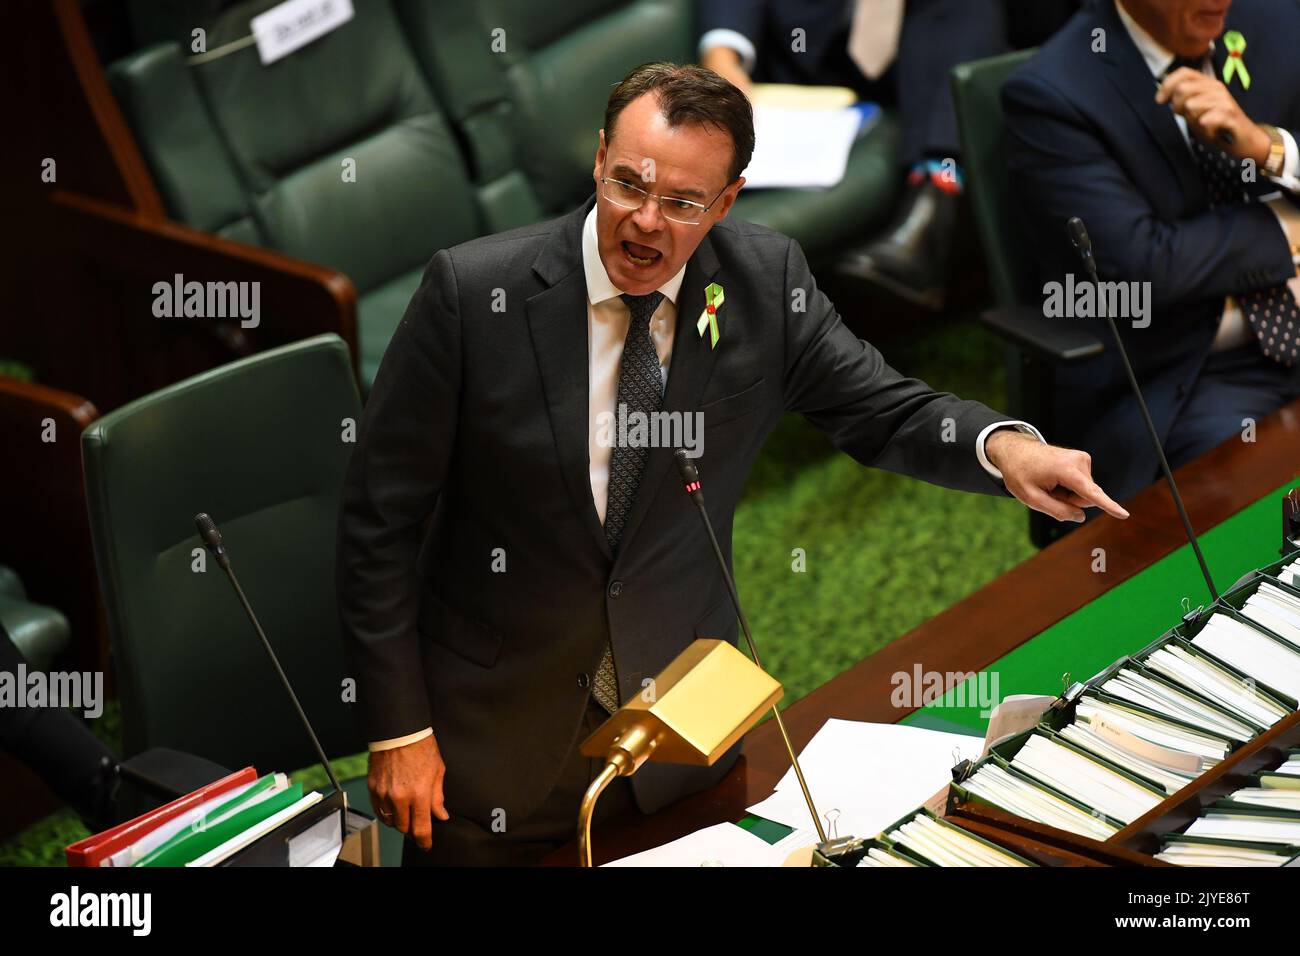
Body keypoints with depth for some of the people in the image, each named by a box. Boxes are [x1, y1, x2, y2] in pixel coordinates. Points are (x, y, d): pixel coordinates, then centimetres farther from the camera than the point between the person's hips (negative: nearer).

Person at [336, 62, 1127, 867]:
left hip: (681, 711, 3)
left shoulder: (765, 282, -9)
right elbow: (381, 516, -11)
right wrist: (398, 731, -10)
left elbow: (886, 413, 0)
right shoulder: (473, 292, -17)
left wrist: (1001, 445, -24)